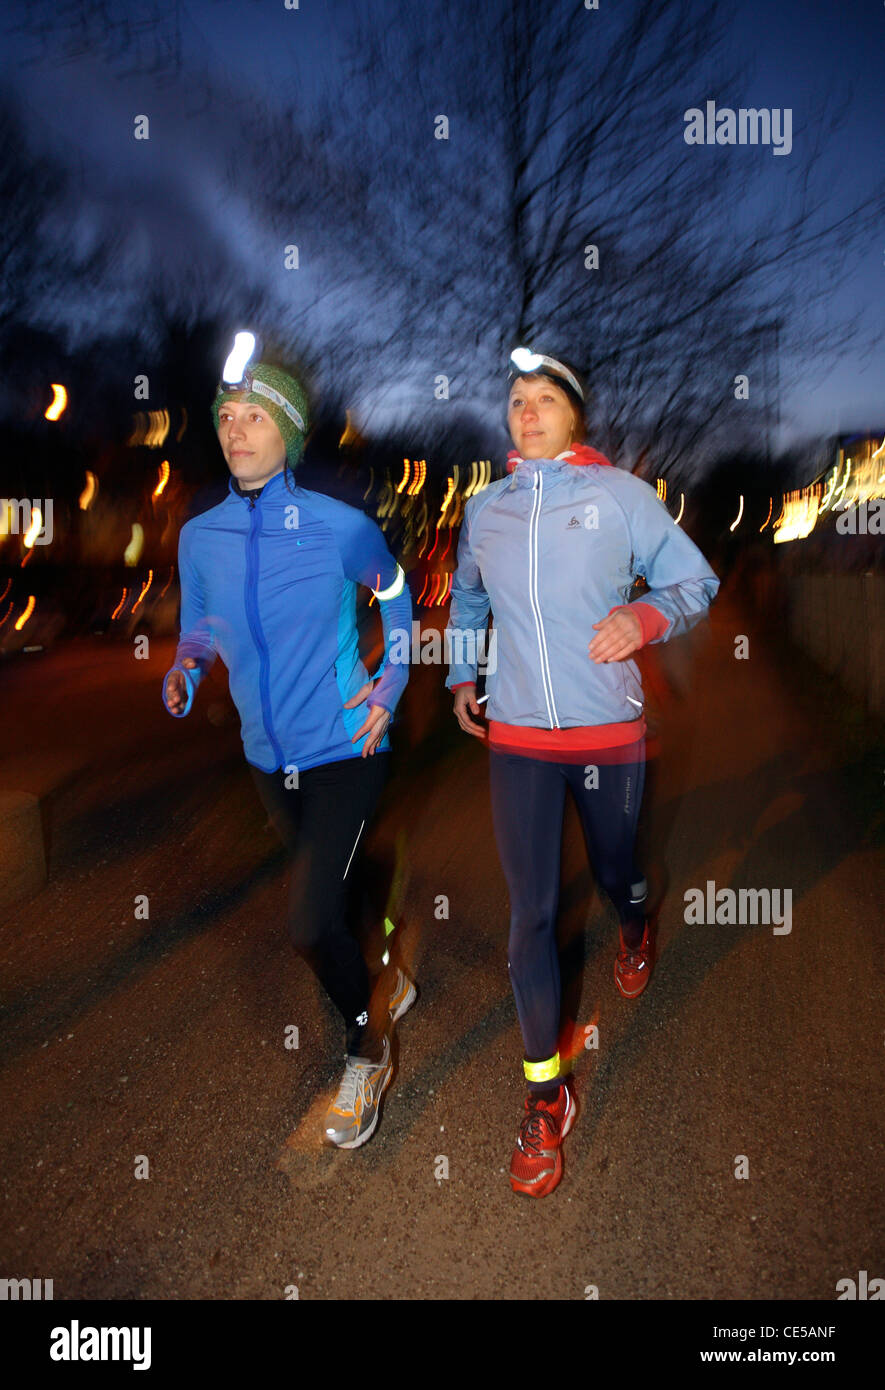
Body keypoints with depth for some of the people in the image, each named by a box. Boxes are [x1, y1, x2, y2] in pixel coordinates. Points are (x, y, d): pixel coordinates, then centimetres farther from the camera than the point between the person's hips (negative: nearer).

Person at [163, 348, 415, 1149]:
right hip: (270, 759, 5)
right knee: (335, 894, 23)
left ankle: (367, 1054, 16)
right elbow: (199, 630, 8)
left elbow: (394, 595, 6)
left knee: (312, 922, -14)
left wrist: (390, 686, -1)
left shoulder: (340, 527, -13)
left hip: (345, 752, -5)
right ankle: (387, 989, 54)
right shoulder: (200, 537, -3)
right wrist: (183, 672, -14)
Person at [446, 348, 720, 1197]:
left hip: (609, 731, -1)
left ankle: (635, 930, 58)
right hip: (516, 736, 2)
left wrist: (647, 617, -19)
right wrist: (461, 676, 17)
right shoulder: (484, 509, 8)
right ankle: (545, 1095, 11)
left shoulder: (621, 493, -2)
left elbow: (694, 580, 1)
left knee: (615, 869, 18)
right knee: (530, 911, -1)